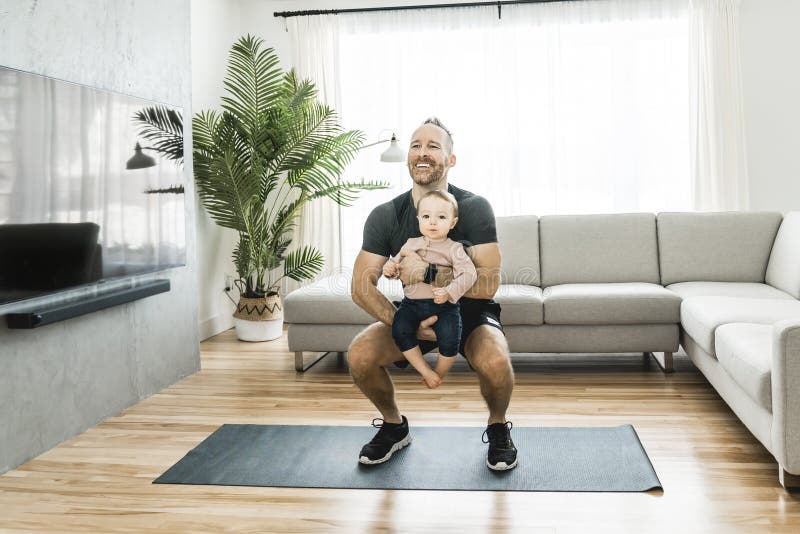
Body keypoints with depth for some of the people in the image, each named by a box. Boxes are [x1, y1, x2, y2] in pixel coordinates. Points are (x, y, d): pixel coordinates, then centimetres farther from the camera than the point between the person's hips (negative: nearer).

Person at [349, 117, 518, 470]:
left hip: (471, 312, -2)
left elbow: (488, 283, -25)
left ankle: (498, 428, 1)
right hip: (414, 311, 3)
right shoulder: (385, 216, -11)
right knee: (359, 355, -23)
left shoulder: (473, 208, -18)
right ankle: (394, 427, 8)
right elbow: (361, 287, -14)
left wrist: (429, 272, -37)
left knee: (494, 362, -34)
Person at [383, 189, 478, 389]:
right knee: (400, 330, -22)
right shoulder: (411, 244, 10)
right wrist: (390, 268, -5)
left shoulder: (454, 249, -2)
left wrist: (449, 292, -27)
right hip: (412, 302, 3)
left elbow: (468, 273, -13)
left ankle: (440, 375, 7)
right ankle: (426, 372, -6)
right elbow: (397, 263, 20)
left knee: (449, 338, -23)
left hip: (444, 305, -3)